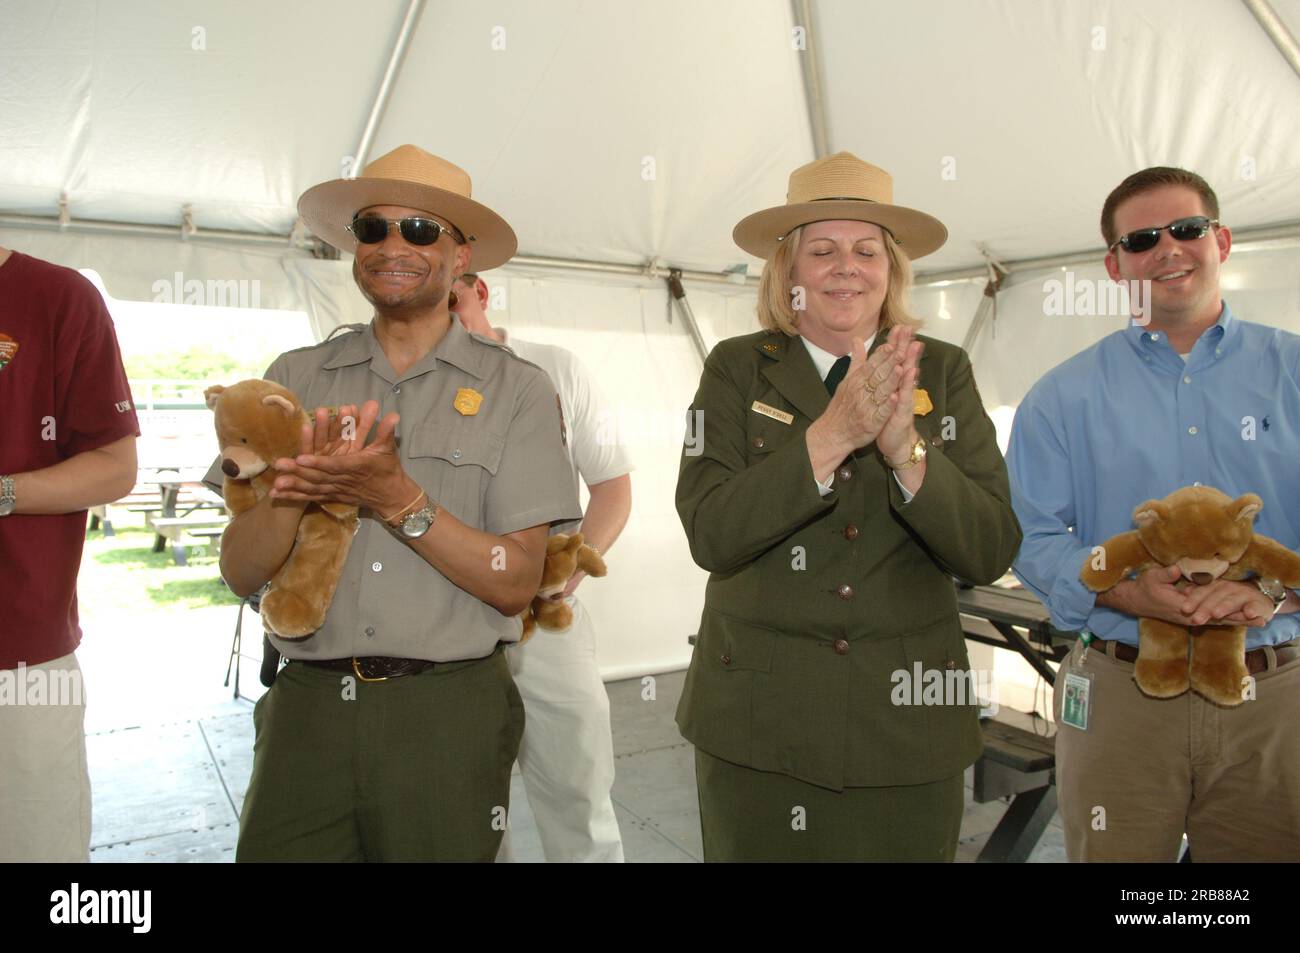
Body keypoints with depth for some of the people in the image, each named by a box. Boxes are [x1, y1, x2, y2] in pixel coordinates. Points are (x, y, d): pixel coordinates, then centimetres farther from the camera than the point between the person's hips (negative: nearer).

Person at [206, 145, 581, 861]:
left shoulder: (515, 390, -3)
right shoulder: (296, 378, 4)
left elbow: (516, 583, -8)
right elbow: (241, 572, 0)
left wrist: (398, 502, -19)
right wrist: (293, 490, -19)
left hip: (447, 719, -1)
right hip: (307, 707, 2)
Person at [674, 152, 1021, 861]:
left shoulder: (944, 371, 1)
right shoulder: (737, 368, -2)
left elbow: (991, 552, -6)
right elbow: (710, 535, -14)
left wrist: (906, 449, -23)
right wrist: (831, 435, -24)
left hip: (908, 722, 1)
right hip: (755, 723, -1)